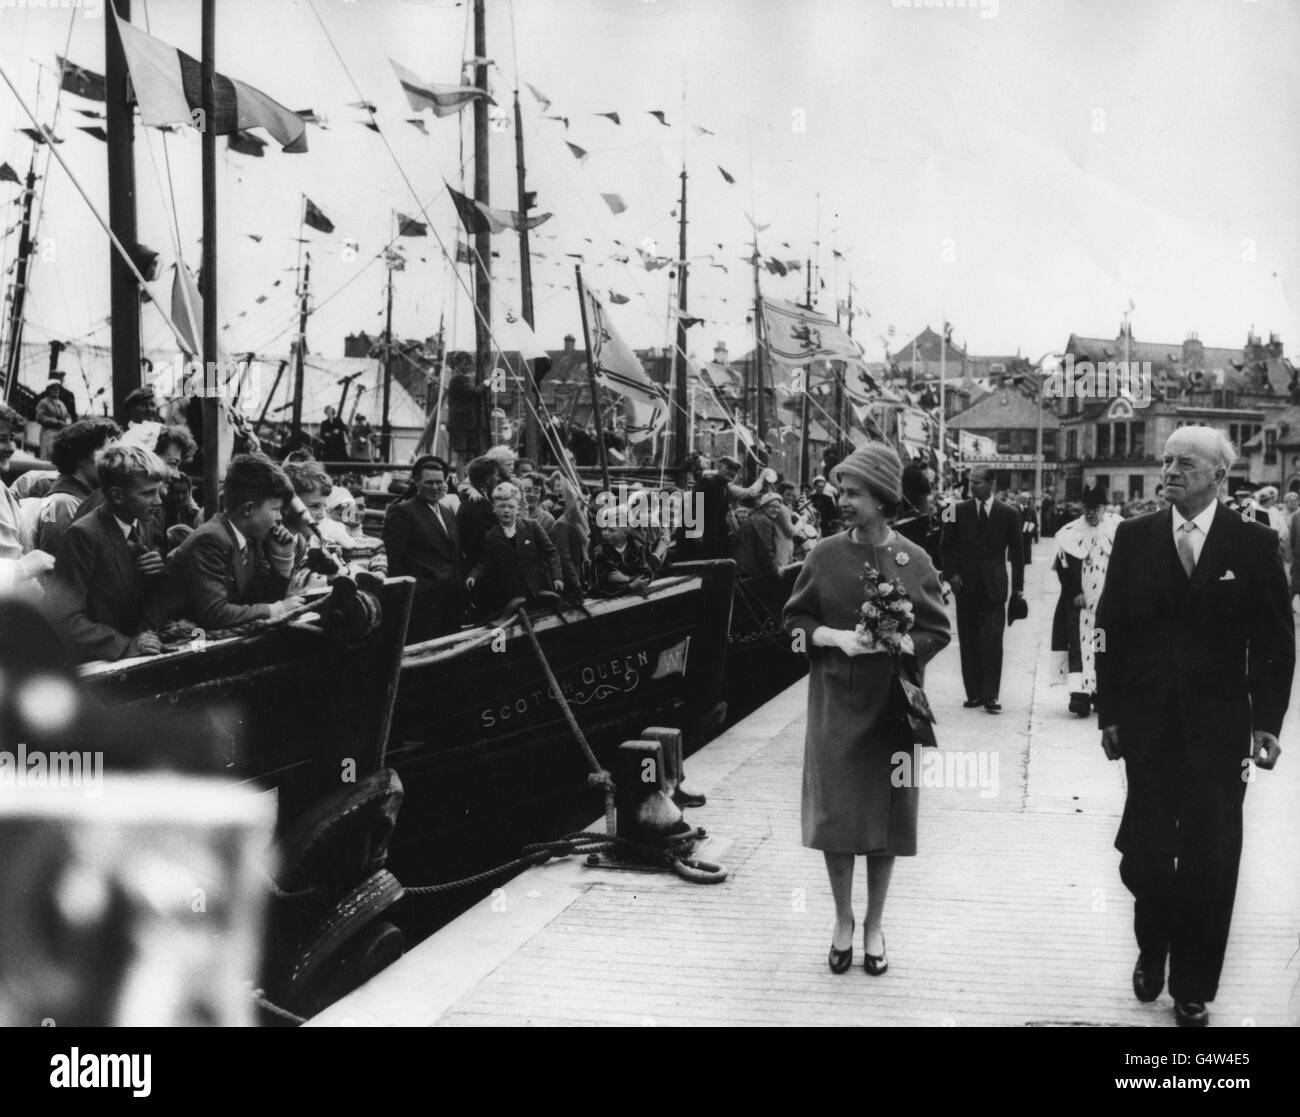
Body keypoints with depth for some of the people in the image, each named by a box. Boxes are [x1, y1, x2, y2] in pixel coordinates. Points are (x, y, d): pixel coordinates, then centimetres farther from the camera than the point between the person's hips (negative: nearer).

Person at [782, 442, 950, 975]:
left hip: (892, 703, 0)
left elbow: (936, 631, 2)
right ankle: (843, 921, 20)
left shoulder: (914, 561, -3)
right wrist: (833, 636, -14)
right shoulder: (825, 555, -2)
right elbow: (795, 620, 4)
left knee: (886, 813, 6)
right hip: (835, 700, 0)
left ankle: (874, 926, 21)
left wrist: (901, 643, -17)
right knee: (834, 811, 1)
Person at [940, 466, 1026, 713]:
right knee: (969, 643, 4)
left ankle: (991, 695, -6)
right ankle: (974, 693, 11)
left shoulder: (1008, 514, 3)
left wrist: (1018, 588, 4)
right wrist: (951, 573, -3)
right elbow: (947, 546, 11)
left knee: (992, 641, -9)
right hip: (966, 585, 2)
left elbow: (1016, 553, 7)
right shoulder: (958, 512, 5)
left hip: (994, 586, -2)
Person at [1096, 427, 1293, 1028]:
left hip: (1219, 729, -1)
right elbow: (1111, 630, 3)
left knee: (1209, 864, 5)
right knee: (1146, 853, 7)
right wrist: (1110, 713, 0)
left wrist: (1267, 721, -7)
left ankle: (1194, 989, 18)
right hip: (1146, 724, 1)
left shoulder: (1254, 544, -3)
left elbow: (1275, 641, -2)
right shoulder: (1134, 538, 2)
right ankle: (1151, 953, 32)